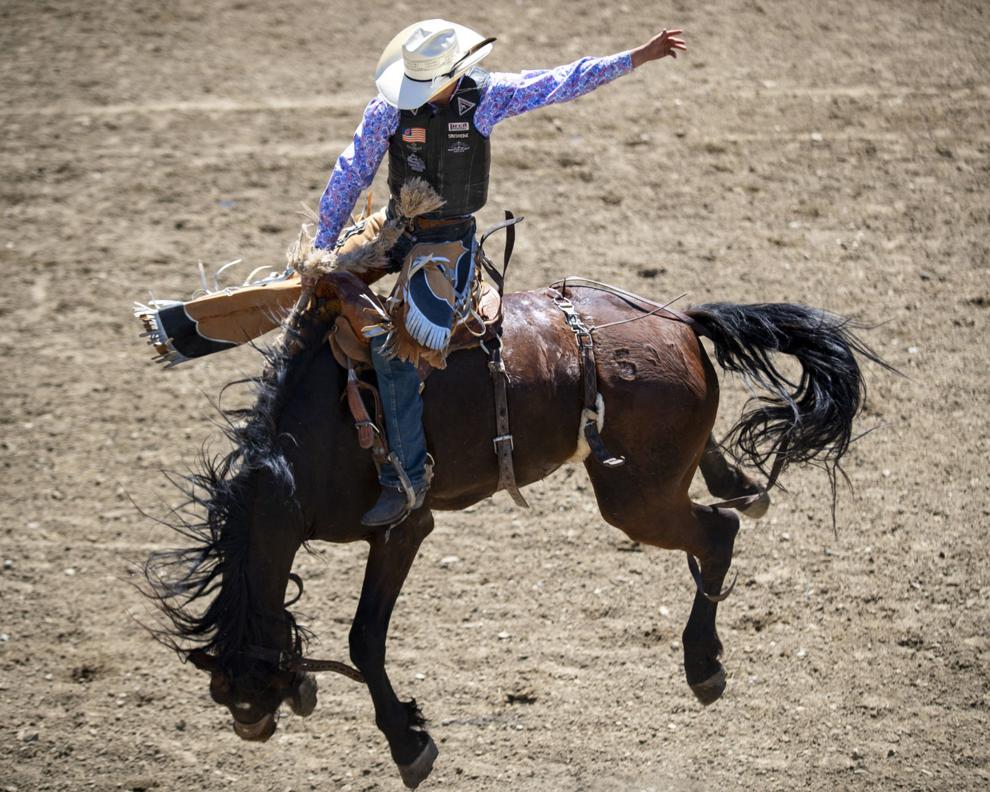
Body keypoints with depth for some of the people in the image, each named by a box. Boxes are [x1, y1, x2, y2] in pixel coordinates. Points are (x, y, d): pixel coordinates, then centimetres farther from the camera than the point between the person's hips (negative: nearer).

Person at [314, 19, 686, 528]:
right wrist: (321, 248, 2)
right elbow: (350, 177, 0)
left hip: (450, 241, -5)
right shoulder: (389, 108, -7)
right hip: (395, 233, 5)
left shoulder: (487, 97, -10)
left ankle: (407, 480, -22)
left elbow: (564, 83, -1)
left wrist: (637, 58, -2)